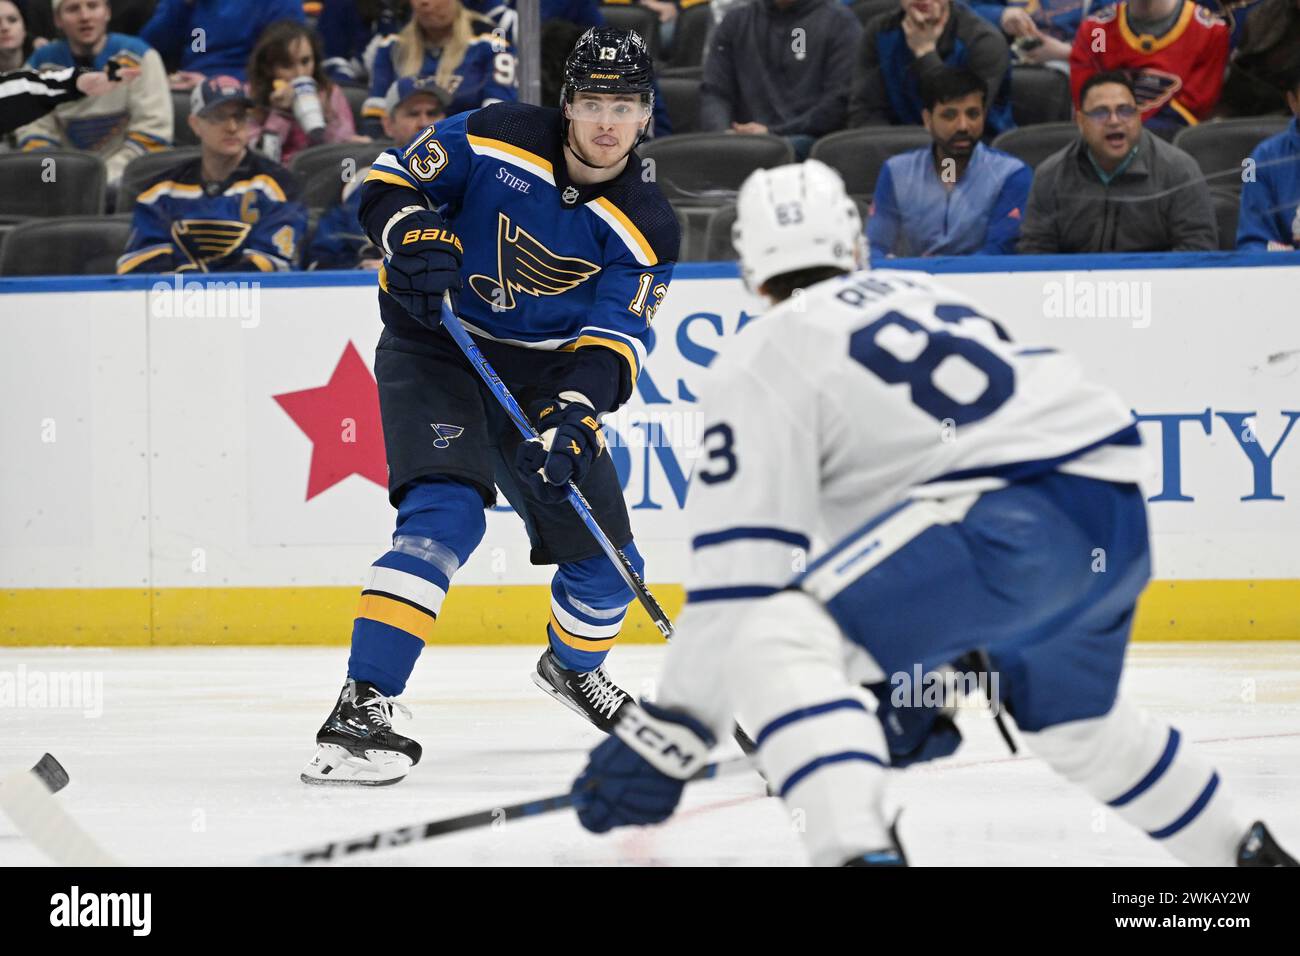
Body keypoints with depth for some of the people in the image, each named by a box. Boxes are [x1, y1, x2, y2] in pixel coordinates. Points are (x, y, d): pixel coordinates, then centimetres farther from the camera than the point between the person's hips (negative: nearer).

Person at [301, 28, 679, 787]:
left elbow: (614, 340, -16)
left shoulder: (646, 228, -8)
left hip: (543, 372, 4)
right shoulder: (496, 139, -14)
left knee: (604, 557, 8)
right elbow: (389, 182, -6)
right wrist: (411, 234, -28)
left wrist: (578, 410, -34)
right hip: (435, 347, -4)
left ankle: (574, 666, 44)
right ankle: (361, 709, -33)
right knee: (445, 516, -28)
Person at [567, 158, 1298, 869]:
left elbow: (741, 568, -4)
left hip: (1018, 526, -8)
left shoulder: (764, 359, 5)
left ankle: (860, 852, -36)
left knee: (780, 644, -14)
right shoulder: (920, 296, 28)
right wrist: (924, 677, 45)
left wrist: (670, 734, -3)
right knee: (1074, 723, 34)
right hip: (1118, 516, 9)